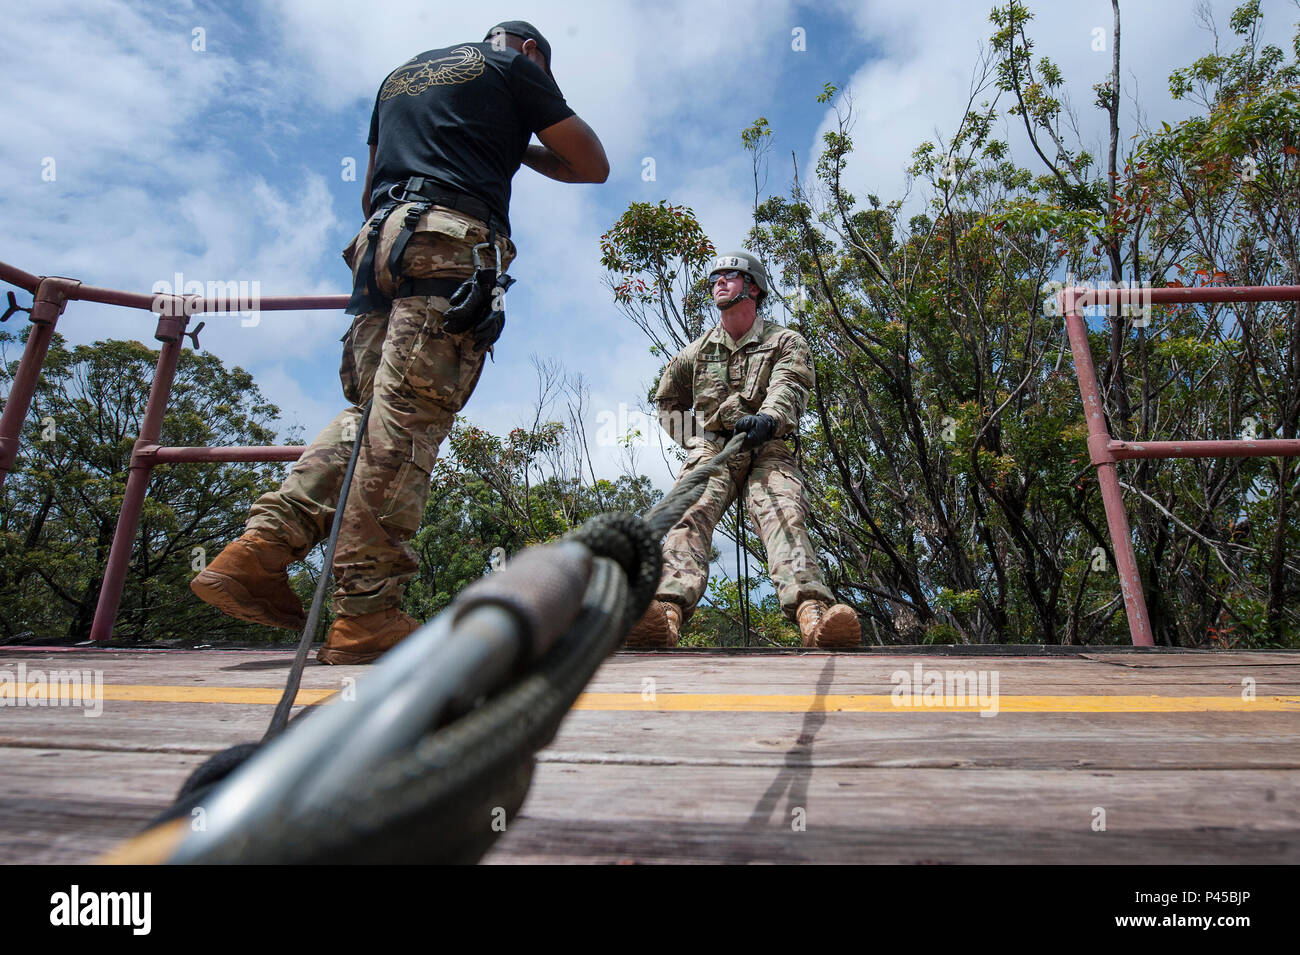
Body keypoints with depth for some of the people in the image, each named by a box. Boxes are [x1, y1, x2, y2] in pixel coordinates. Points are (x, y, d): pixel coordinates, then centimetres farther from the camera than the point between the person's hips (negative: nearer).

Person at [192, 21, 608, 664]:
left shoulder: (401, 74, 35)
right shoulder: (515, 67, 17)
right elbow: (594, 166, 17)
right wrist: (519, 149, 29)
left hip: (379, 242, 7)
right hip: (453, 240, -6)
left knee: (371, 410, 7)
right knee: (407, 423, -15)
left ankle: (260, 548, -6)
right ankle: (365, 614, -16)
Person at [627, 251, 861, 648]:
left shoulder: (786, 343, 11)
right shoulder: (697, 351, 21)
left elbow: (789, 388, -11)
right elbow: (667, 400, 35)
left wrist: (767, 418, -35)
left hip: (767, 449, -1)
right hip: (710, 449, 1)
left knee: (784, 516, -30)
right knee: (691, 514, -29)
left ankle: (814, 614, -51)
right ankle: (667, 609, -52)